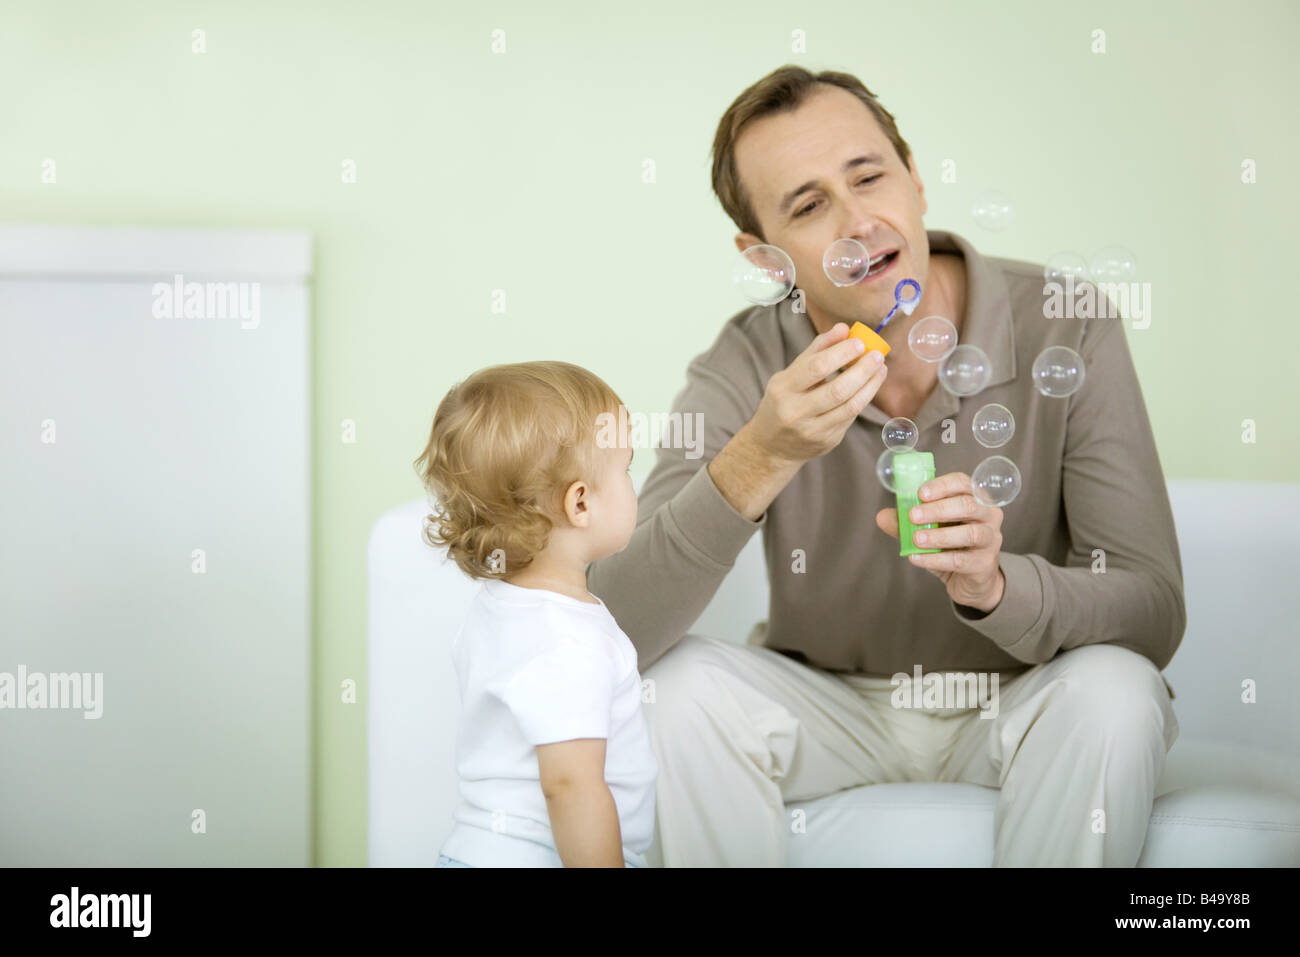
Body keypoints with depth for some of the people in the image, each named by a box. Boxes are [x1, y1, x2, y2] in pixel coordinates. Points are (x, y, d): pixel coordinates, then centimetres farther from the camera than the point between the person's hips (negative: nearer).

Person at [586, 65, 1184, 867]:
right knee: (677, 686, -26)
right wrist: (762, 459, -41)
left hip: (1021, 705, -1)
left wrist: (992, 585, -40)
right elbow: (611, 634, -27)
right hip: (828, 704, 1)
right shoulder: (748, 367, -17)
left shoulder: (1065, 331, -19)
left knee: (1111, 688, -32)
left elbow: (1154, 615, -20)